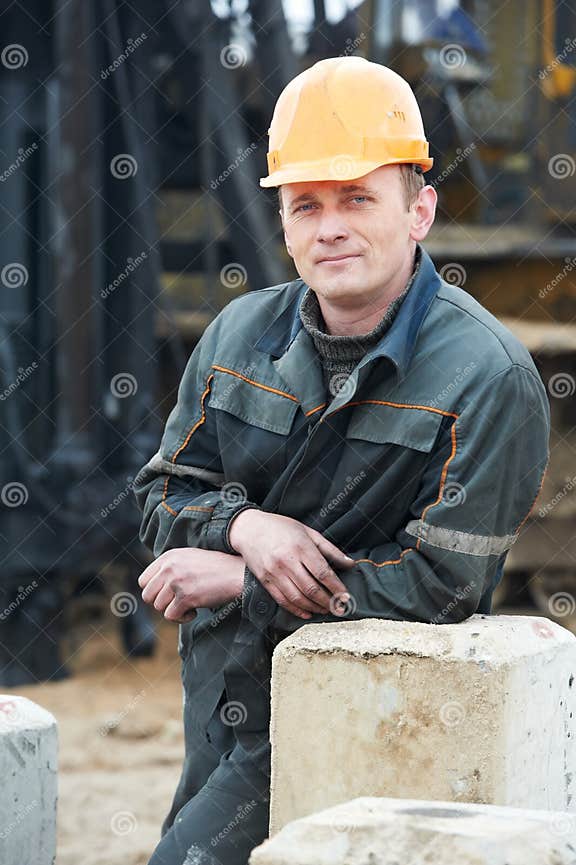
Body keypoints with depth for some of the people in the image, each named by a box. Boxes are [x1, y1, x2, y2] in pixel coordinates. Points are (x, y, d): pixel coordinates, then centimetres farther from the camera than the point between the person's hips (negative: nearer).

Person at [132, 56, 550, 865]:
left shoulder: (488, 376, -16)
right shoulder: (241, 334, 3)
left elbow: (438, 587, -18)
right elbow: (163, 494, 10)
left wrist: (237, 583, -15)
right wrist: (245, 528, -14)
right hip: (222, 706, 6)